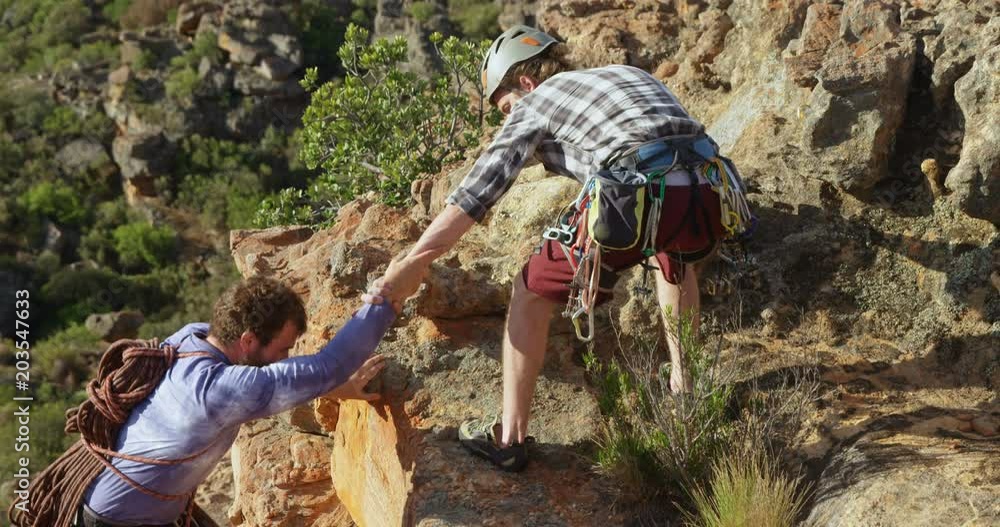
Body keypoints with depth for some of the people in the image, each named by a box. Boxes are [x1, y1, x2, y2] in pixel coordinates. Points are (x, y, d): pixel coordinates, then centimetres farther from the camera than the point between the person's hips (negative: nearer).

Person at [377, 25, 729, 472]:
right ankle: (684, 384, 43)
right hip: (710, 196, 6)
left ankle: (510, 438, 19)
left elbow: (480, 187, 8)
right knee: (675, 261, 41)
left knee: (531, 293, 14)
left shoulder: (535, 101, 17)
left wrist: (413, 261, 9)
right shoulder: (629, 73, 34)